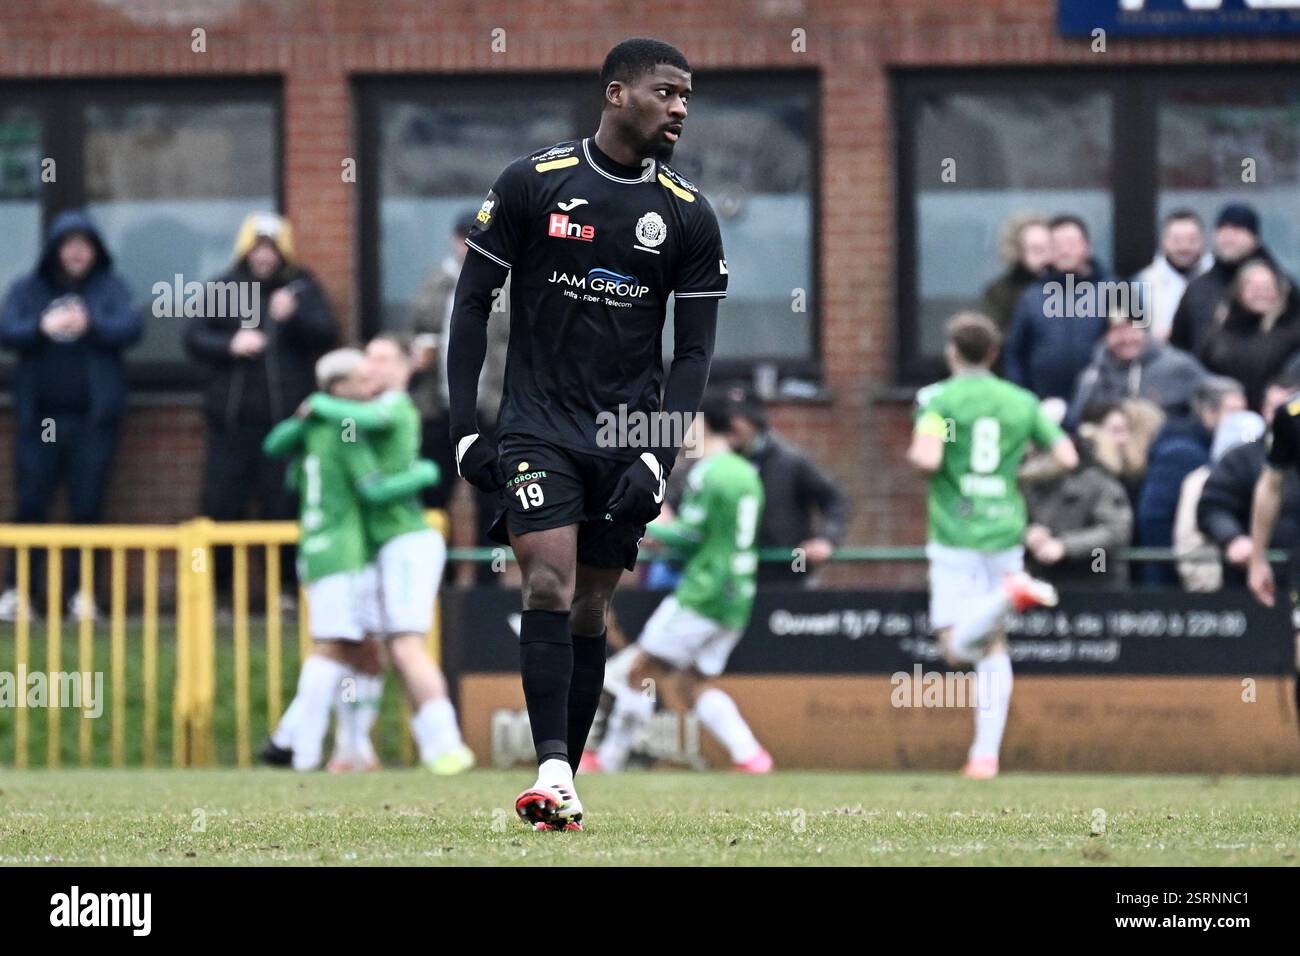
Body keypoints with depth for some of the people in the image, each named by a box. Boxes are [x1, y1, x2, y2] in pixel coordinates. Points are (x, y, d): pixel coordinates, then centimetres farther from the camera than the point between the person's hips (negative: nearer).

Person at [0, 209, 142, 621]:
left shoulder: (111, 287, 5)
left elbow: (130, 327, -9)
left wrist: (90, 325, -26)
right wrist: (42, 327, -25)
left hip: (93, 417, 0)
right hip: (39, 416, 0)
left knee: (88, 506, 1)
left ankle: (82, 591, 8)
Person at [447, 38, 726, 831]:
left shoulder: (688, 216, 3)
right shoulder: (532, 184, -3)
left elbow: (694, 350, 3)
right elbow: (473, 302, 2)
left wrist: (658, 456, -8)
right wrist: (465, 428, -3)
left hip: (626, 435, 3)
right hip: (538, 428, -2)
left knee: (590, 611, 5)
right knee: (549, 586, -17)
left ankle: (563, 785, 12)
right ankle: (552, 773, -23)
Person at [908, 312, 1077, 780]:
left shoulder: (938, 398, -4)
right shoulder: (1022, 402, 7)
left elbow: (928, 457, -19)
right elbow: (1067, 457, 7)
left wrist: (913, 455, 4)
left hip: (955, 535, -4)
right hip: (1005, 533, 4)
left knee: (957, 646, -7)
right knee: (994, 645, 11)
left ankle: (1010, 593, -31)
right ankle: (986, 753, 4)